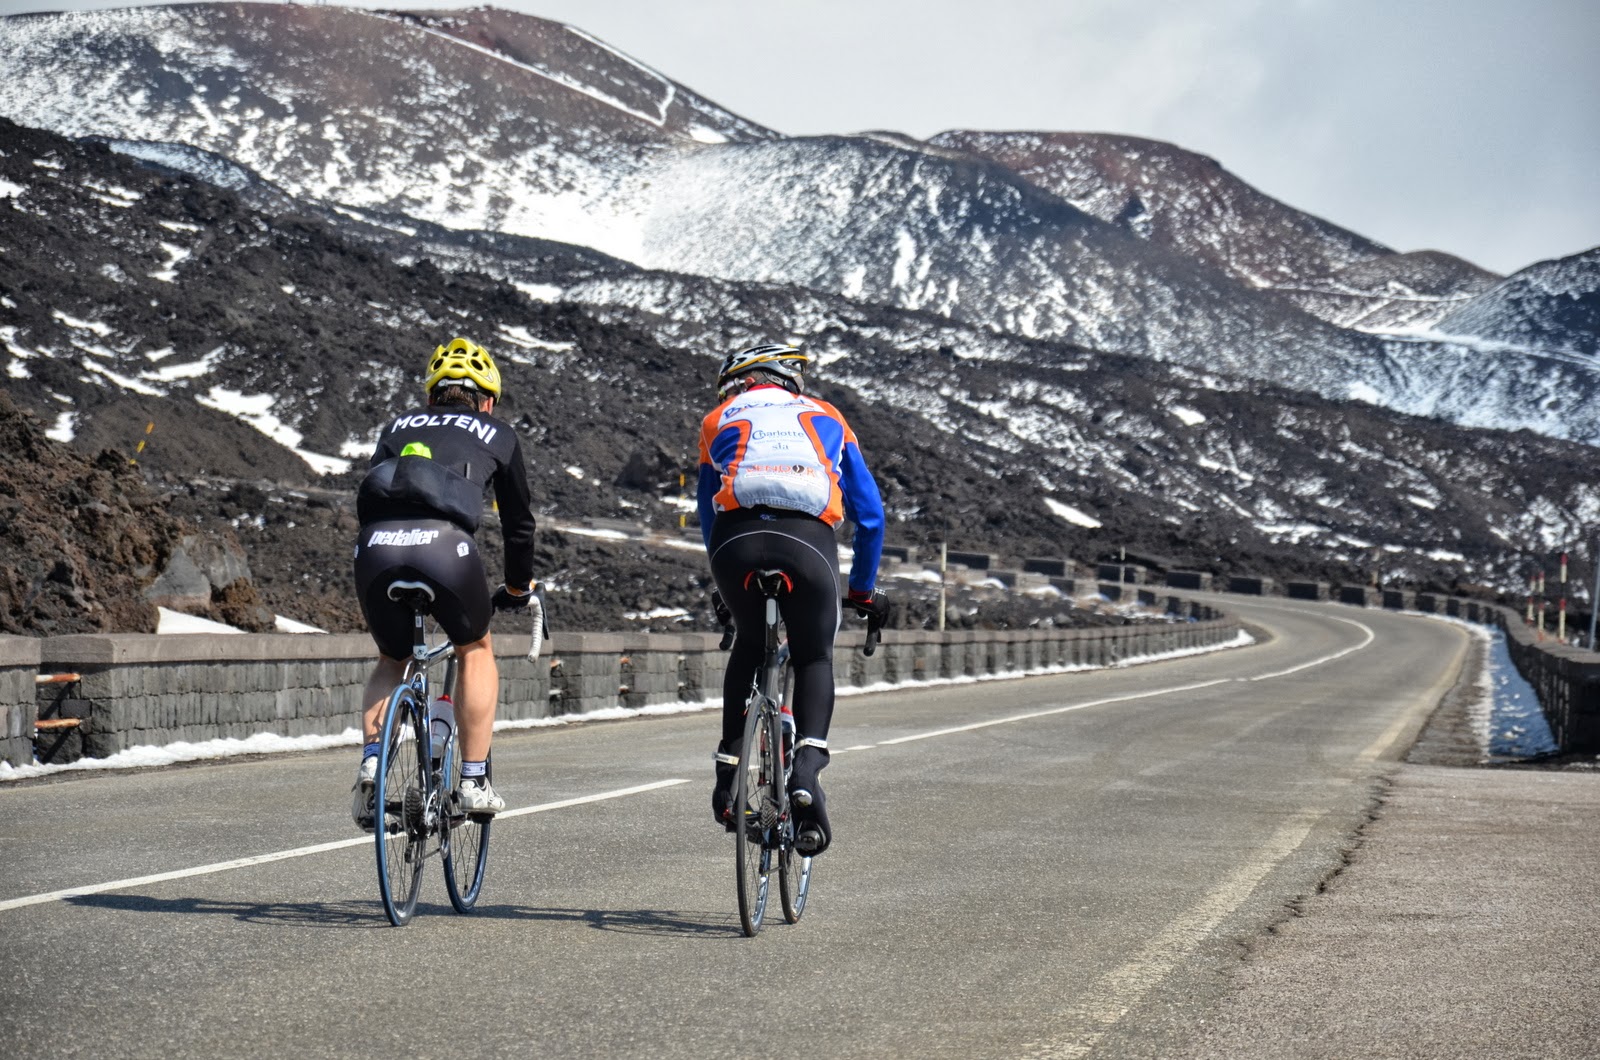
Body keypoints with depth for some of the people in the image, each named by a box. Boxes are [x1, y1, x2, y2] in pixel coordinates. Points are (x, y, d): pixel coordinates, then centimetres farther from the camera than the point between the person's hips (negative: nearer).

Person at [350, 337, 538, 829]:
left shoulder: (400, 426, 33)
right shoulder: (497, 435, 26)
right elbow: (519, 521, 31)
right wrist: (518, 588, 45)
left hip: (376, 546, 3)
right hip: (445, 543, -2)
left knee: (391, 661, 27)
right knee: (475, 652, 24)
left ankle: (371, 760, 4)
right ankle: (474, 782, 17)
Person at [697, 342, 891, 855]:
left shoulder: (718, 421, 31)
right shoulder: (825, 418, 32)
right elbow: (869, 513, 29)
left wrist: (725, 590, 49)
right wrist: (864, 589, 40)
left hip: (736, 538, 1)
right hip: (809, 540, -1)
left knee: (748, 645, 28)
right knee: (815, 659, 17)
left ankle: (729, 766, 23)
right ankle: (806, 768, -7)